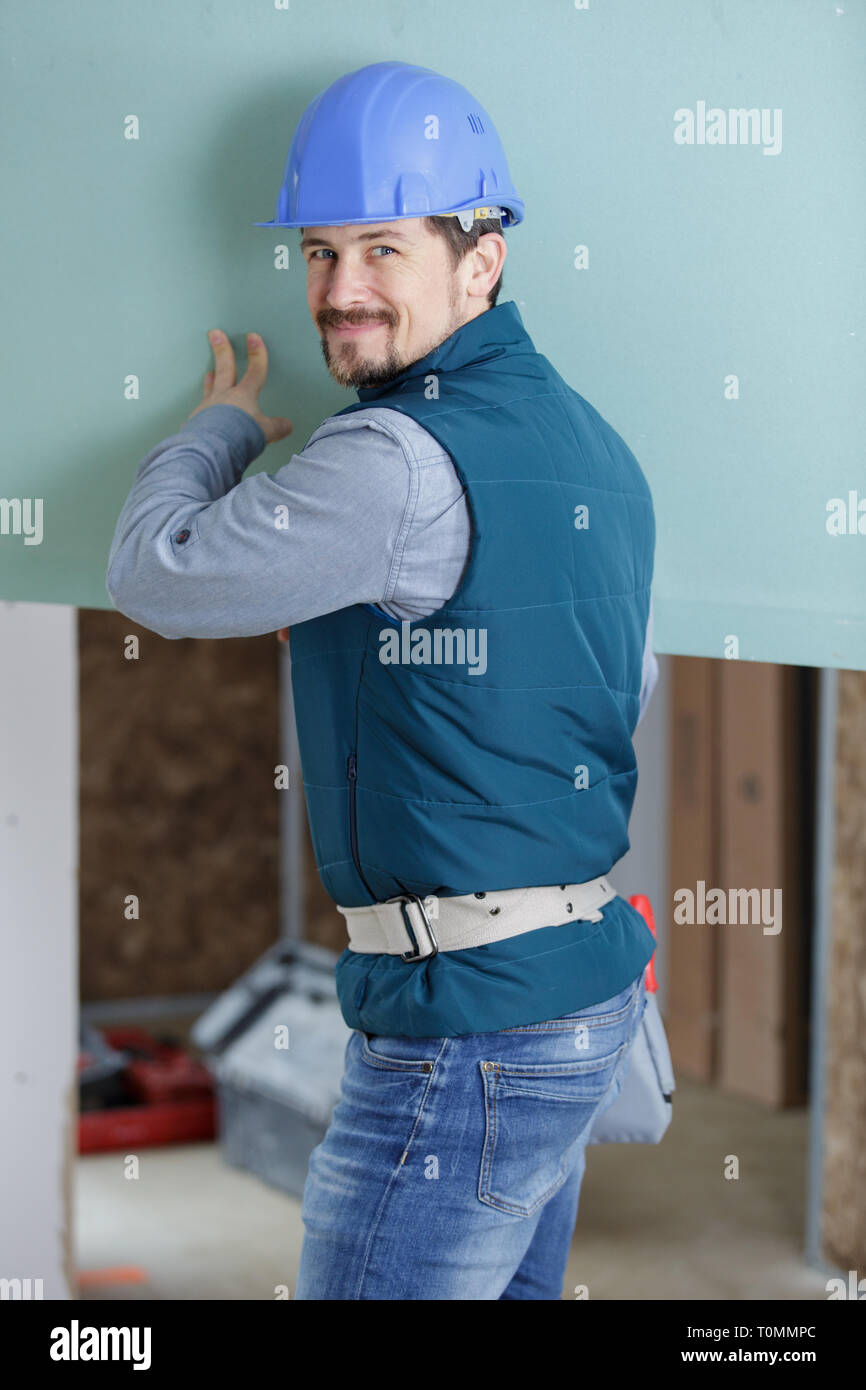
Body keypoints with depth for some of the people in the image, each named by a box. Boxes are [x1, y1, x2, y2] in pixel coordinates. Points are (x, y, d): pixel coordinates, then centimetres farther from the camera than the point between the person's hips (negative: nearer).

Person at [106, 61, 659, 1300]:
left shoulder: (401, 463, -20)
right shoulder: (584, 438, 10)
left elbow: (155, 575, -11)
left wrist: (224, 426, 7)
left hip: (470, 1023, -10)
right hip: (589, 978, 10)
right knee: (509, 1285, 21)